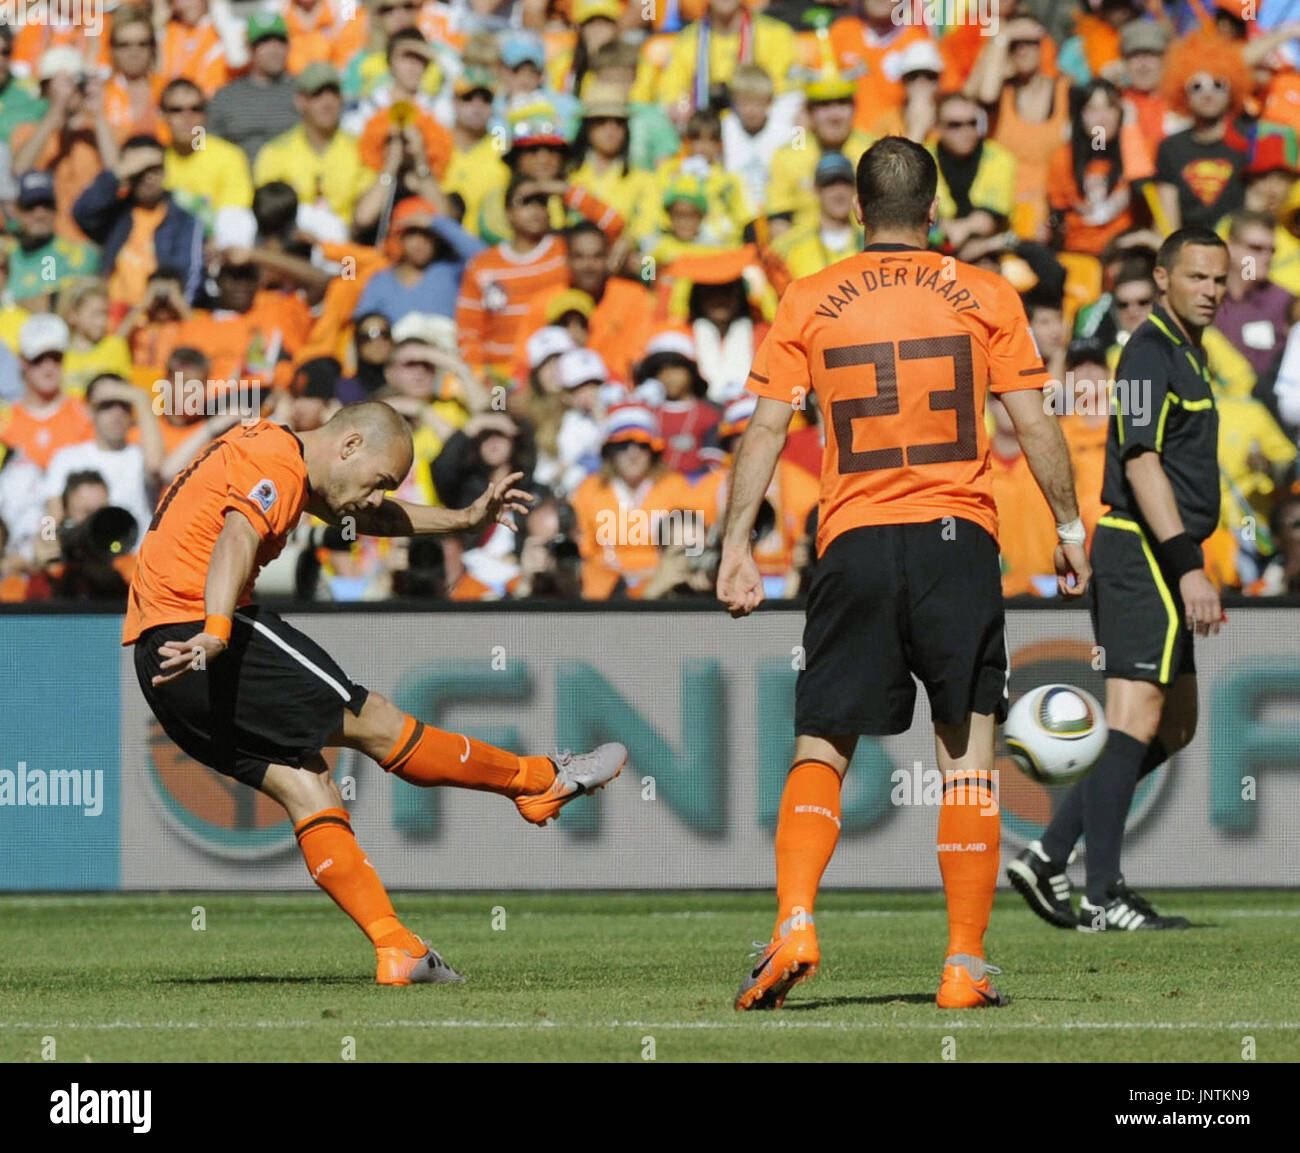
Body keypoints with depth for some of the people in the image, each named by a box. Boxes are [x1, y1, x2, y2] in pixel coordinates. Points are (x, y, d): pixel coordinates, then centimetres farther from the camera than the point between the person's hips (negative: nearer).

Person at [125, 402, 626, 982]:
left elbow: (366, 518, 39)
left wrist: (463, 519, 39)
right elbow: (236, 541, -29)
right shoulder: (277, 462, -9)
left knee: (312, 795, 3)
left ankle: (397, 950, -6)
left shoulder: (269, 451, 23)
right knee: (373, 722, 0)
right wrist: (215, 634, -44)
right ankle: (538, 783, 11)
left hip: (159, 659, 11)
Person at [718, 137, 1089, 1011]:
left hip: (855, 543, 1)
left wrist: (737, 546, 5)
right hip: (958, 538, -1)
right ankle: (966, 965, -2)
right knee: (968, 750, 3)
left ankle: (795, 923, -12)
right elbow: (1035, 424, 2)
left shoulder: (808, 302, 4)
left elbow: (767, 430, 1)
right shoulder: (987, 297, 3)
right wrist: (1070, 528, 12)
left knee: (821, 750, 9)